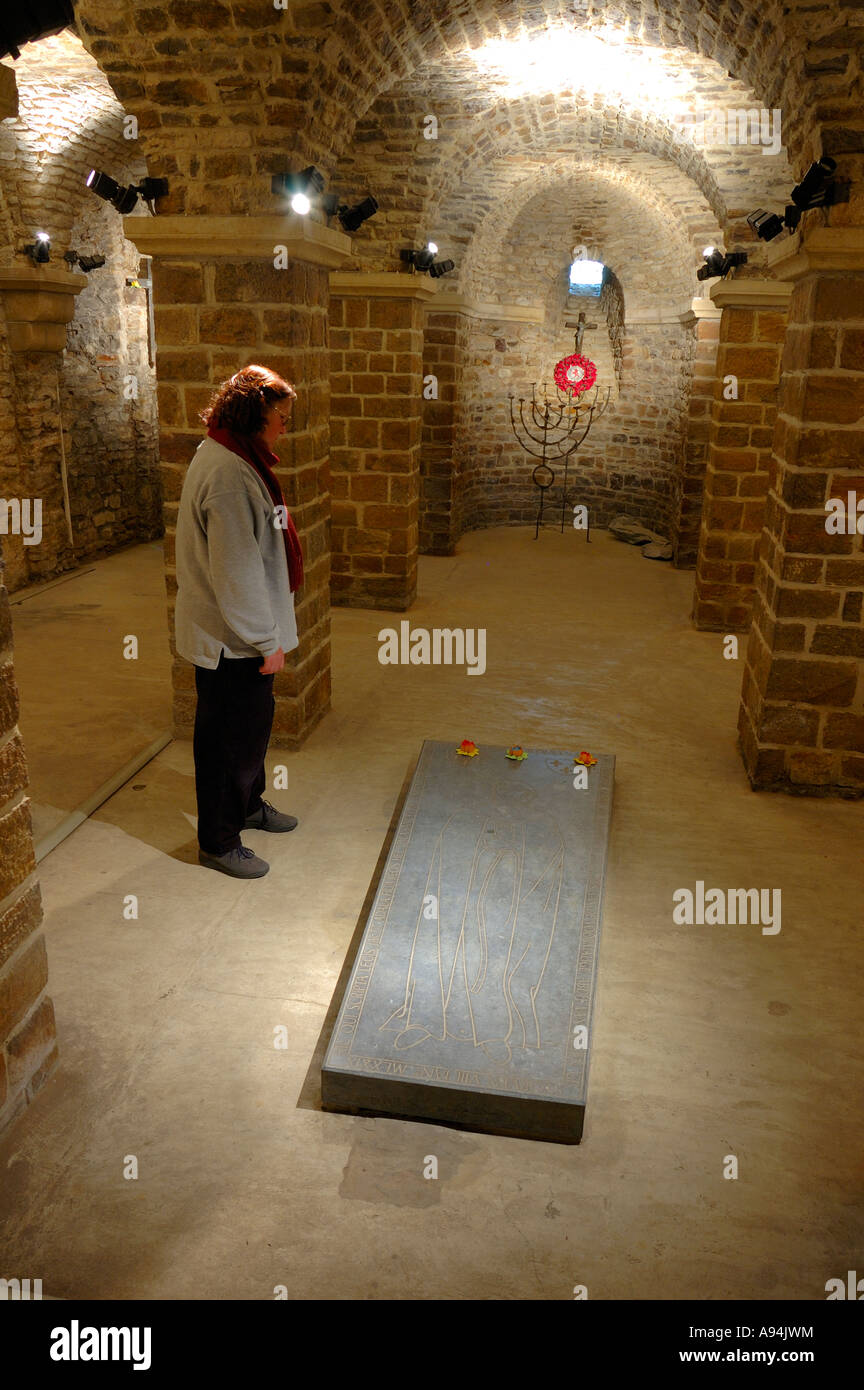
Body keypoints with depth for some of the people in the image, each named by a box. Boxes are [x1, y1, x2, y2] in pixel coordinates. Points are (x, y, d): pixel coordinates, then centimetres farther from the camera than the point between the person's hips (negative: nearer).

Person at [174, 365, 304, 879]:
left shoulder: (230, 457, 9)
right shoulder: (228, 473, -25)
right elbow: (236, 570, -26)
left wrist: (268, 632, 21)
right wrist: (267, 640, -20)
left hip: (237, 630, 10)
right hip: (230, 638, -10)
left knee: (253, 723, 24)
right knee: (231, 737, 4)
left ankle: (249, 804, 44)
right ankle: (219, 841, 20)